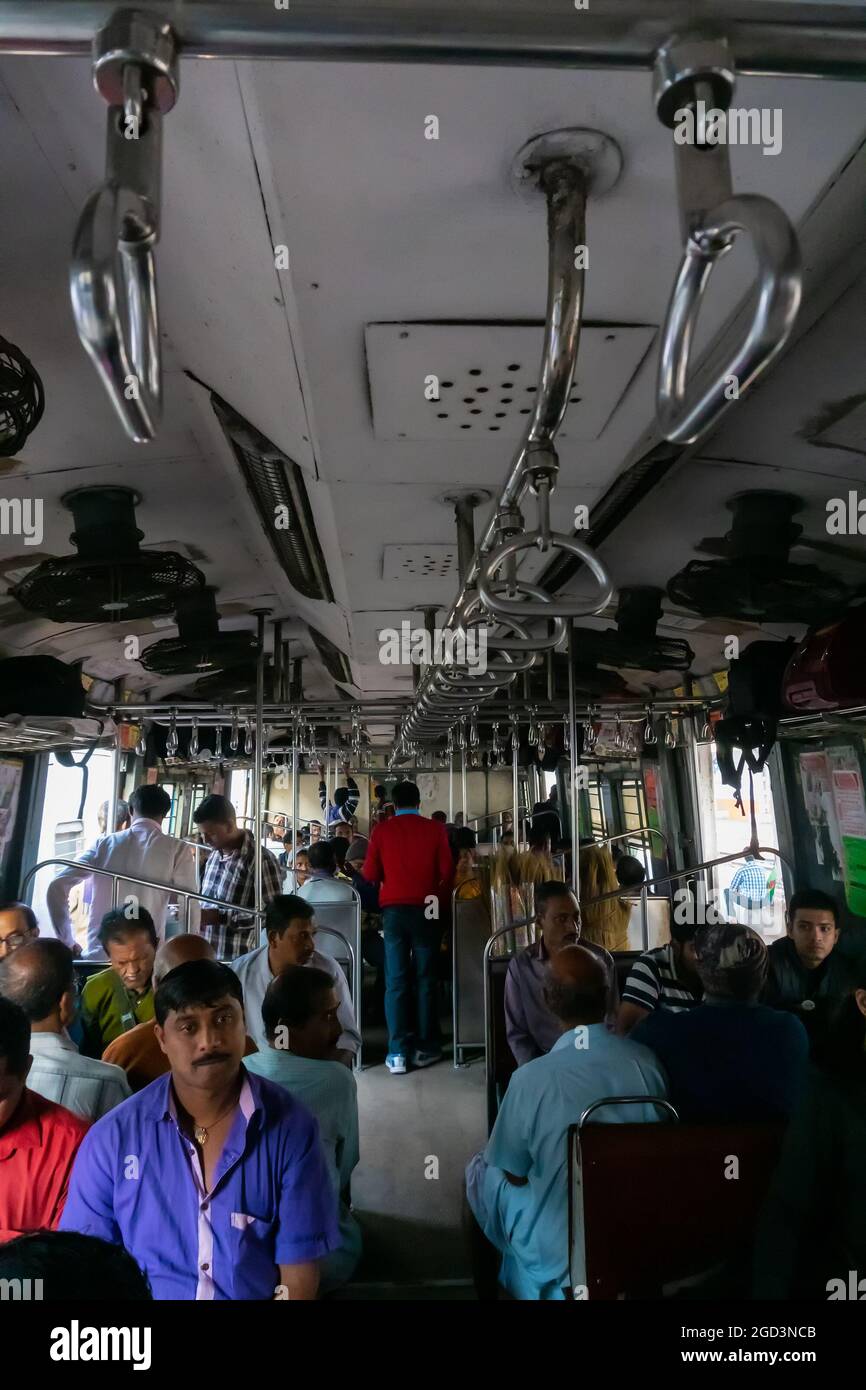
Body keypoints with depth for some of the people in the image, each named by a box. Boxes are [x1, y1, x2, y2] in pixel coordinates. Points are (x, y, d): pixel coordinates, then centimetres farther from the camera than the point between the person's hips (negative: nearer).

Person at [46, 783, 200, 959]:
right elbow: (189, 910, -6)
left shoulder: (104, 843, 6)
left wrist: (68, 943, 10)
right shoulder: (178, 849, -2)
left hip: (96, 955, 3)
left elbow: (56, 889, 4)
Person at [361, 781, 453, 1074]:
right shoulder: (435, 829, -3)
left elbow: (370, 874, 0)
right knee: (426, 979, 9)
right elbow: (447, 872, -3)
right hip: (426, 909, 0)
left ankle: (397, 1053, 3)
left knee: (396, 981, 4)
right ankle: (427, 1047, 15)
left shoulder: (381, 829, -1)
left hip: (393, 909, 0)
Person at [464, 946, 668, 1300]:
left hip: (557, 1254, -4)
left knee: (480, 1169, 20)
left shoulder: (531, 1078, -26)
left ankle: (485, 1290, 36)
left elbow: (514, 1172, -9)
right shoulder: (648, 1062, -15)